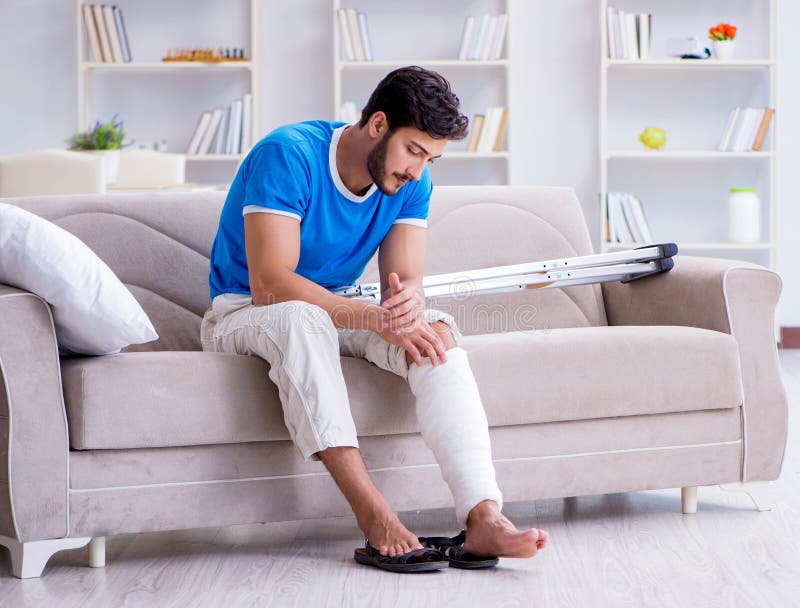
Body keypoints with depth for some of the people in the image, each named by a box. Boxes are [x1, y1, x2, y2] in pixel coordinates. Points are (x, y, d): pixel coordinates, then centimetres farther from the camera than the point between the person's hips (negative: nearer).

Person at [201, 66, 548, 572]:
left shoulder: (411, 183, -4)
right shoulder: (288, 155, -24)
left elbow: (406, 280, -9)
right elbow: (270, 284, -31)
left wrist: (409, 302, -36)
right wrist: (375, 319, -40)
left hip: (333, 315, 5)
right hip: (244, 313, -5)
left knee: (437, 330, -23)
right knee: (301, 316, -40)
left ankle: (484, 519, -38)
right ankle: (376, 519, -45)